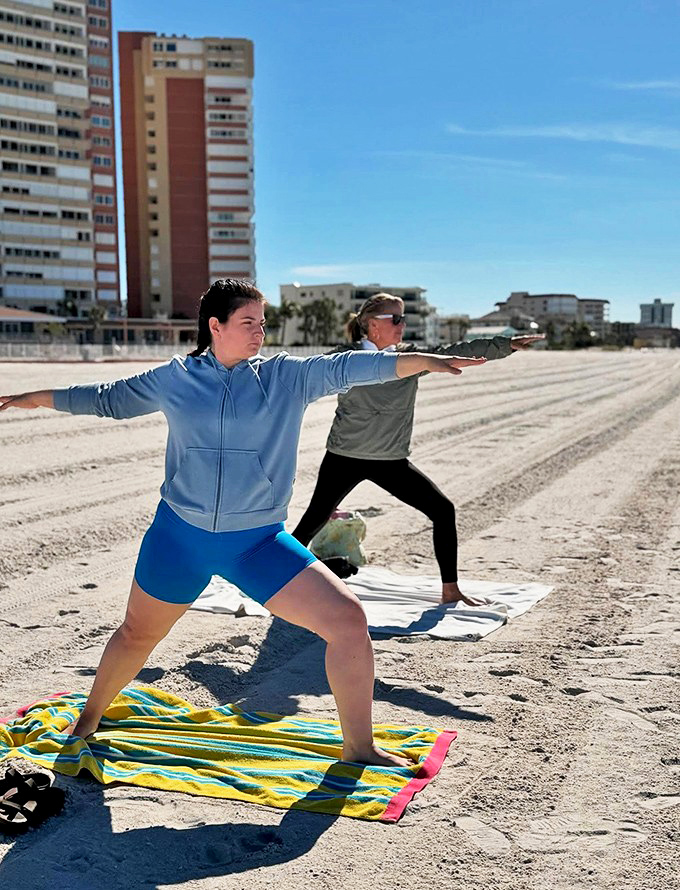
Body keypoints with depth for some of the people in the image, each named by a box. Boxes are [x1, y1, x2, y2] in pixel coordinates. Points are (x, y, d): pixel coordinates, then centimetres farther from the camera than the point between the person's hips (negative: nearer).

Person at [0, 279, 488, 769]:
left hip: (259, 542, 0)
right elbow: (109, 399, 14)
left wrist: (424, 359, -24)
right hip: (178, 535, 1)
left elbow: (346, 367, -13)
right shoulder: (173, 379, 1)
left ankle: (359, 748, 8)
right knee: (136, 635, 18)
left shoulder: (288, 376, -1)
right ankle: (88, 720, 50)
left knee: (348, 619, -12)